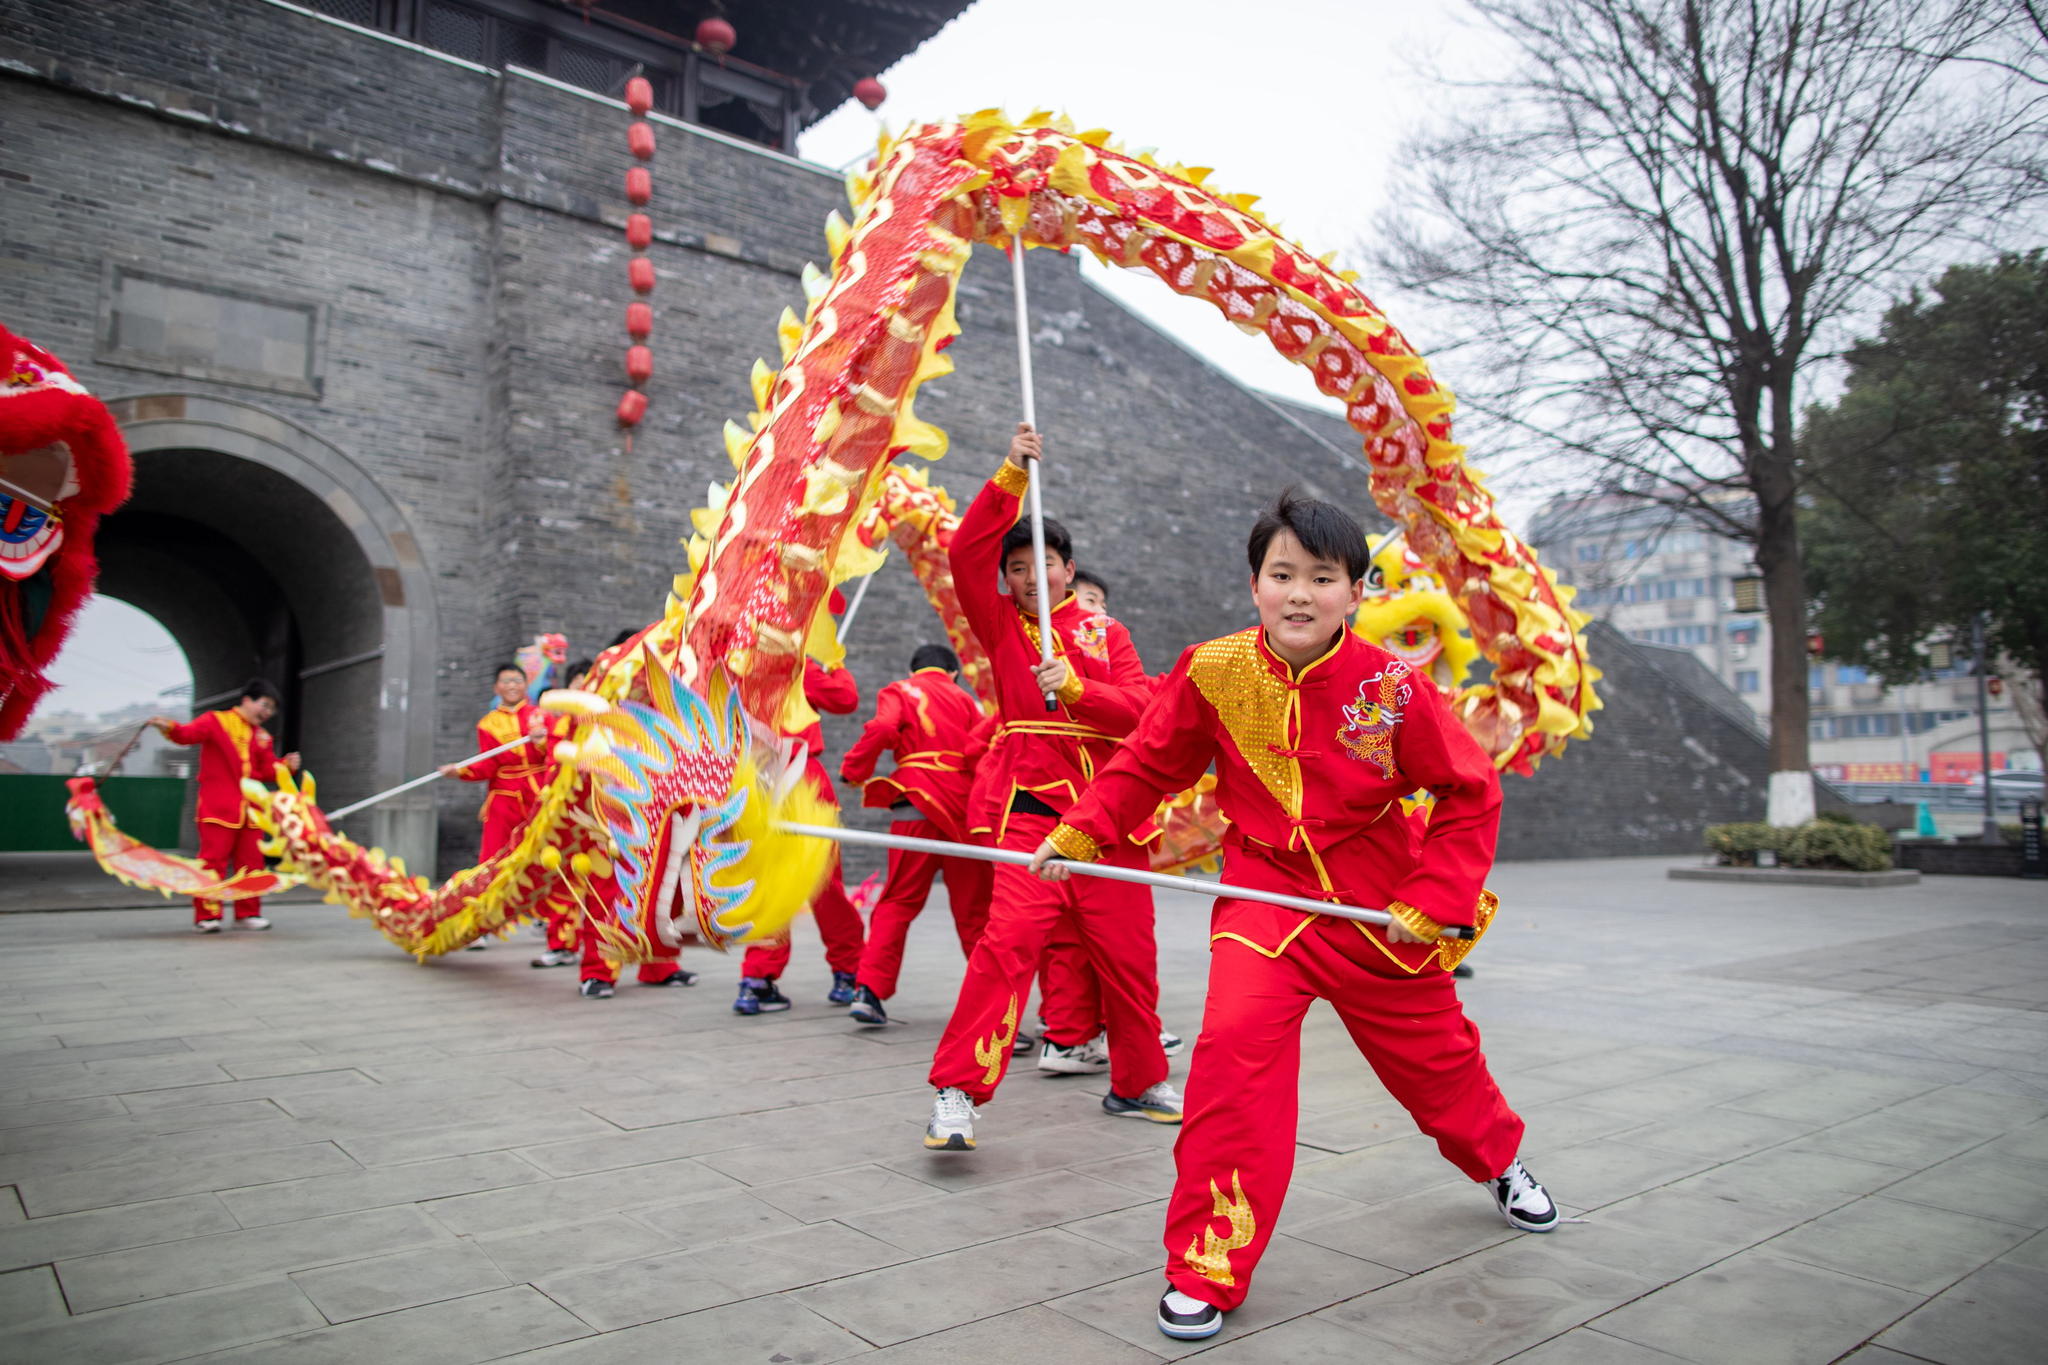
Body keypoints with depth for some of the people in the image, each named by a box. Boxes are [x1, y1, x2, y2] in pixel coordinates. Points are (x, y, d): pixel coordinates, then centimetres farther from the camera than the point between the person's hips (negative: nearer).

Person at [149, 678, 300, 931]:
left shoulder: (262, 736, 18)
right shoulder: (216, 721, 1)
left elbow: (269, 770, 13)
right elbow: (189, 734, -16)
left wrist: (286, 766, -6)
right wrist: (171, 728, -37)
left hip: (251, 810, 6)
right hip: (218, 808, -6)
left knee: (251, 861, 8)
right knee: (213, 860, -6)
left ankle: (247, 913, 17)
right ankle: (207, 915, 2)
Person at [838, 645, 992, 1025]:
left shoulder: (899, 691, 9)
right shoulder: (963, 698, 16)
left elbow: (883, 728, -11)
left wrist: (853, 770, 0)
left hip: (918, 807, -1)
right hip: (967, 808, 1)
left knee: (898, 901, 7)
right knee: (973, 906, 11)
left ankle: (869, 990, 0)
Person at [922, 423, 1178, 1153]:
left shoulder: (1104, 632, 13)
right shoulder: (1002, 625, 9)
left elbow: (1141, 708, 1)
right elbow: (966, 552, -6)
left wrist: (1074, 688, -15)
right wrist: (1012, 475, -10)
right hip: (1030, 806, -3)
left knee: (1128, 954, 8)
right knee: (1008, 939, -20)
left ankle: (1137, 1084, 28)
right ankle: (957, 1092, -12)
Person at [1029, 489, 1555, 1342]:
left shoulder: (1392, 687, -16)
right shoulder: (1213, 672, -13)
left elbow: (1471, 793, -6)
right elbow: (1147, 765, 0)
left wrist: (1432, 902, -12)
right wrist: (1078, 834, -9)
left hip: (1383, 912, 1)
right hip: (1265, 896, 0)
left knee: (1435, 1052, 19)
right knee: (1234, 1047, -22)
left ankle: (1500, 1161, 57)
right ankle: (1207, 1266, -4)